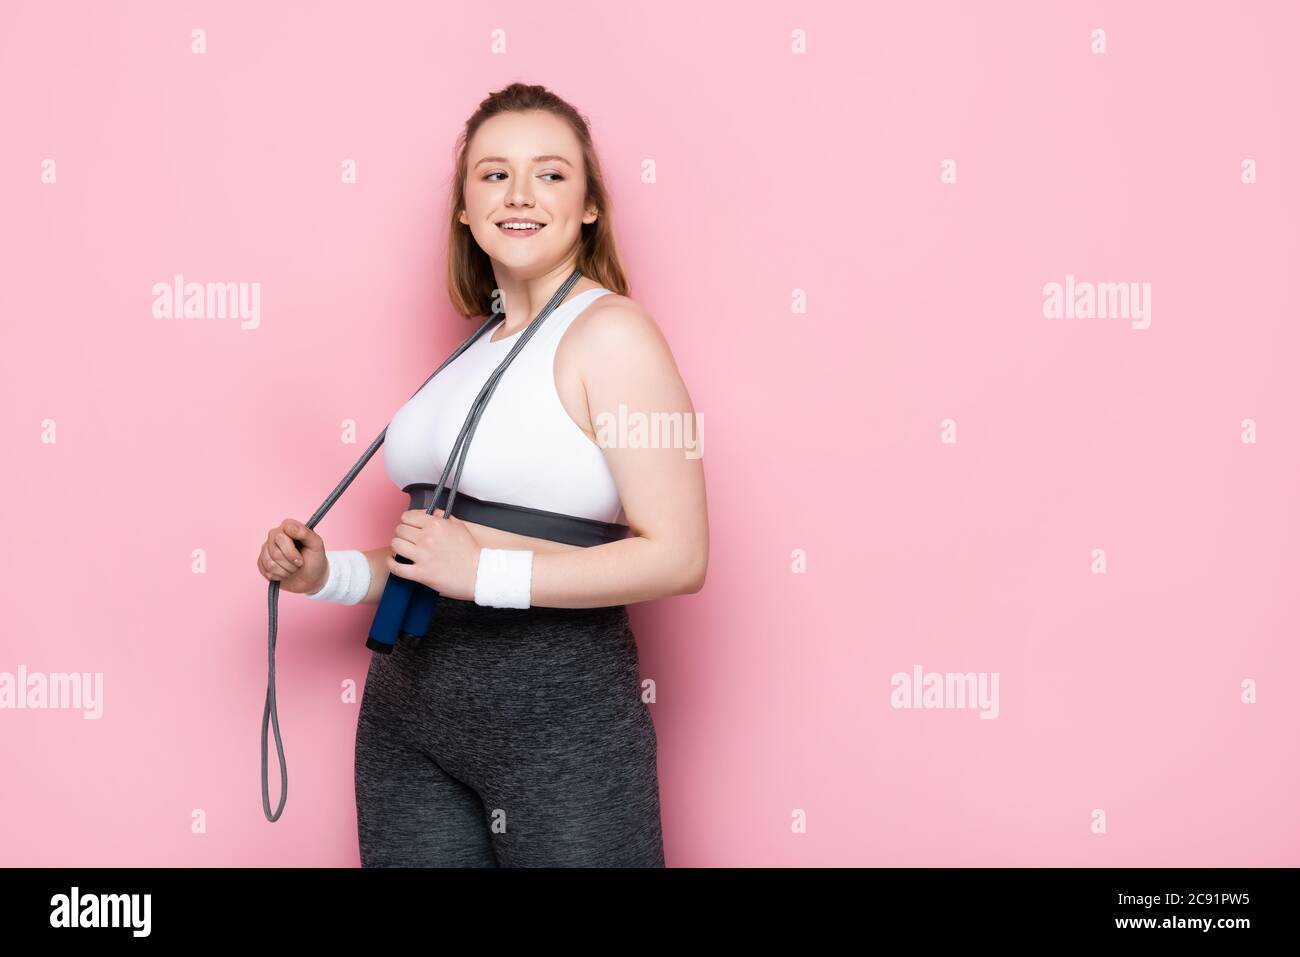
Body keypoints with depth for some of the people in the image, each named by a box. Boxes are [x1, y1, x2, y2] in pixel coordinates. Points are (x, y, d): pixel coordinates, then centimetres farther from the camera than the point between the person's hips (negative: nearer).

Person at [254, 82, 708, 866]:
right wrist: (330, 575, 7)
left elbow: (679, 556, -17)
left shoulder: (610, 332, -10)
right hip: (407, 705, 7)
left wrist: (484, 574, -18)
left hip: (557, 704, -7)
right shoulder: (480, 349, 12)